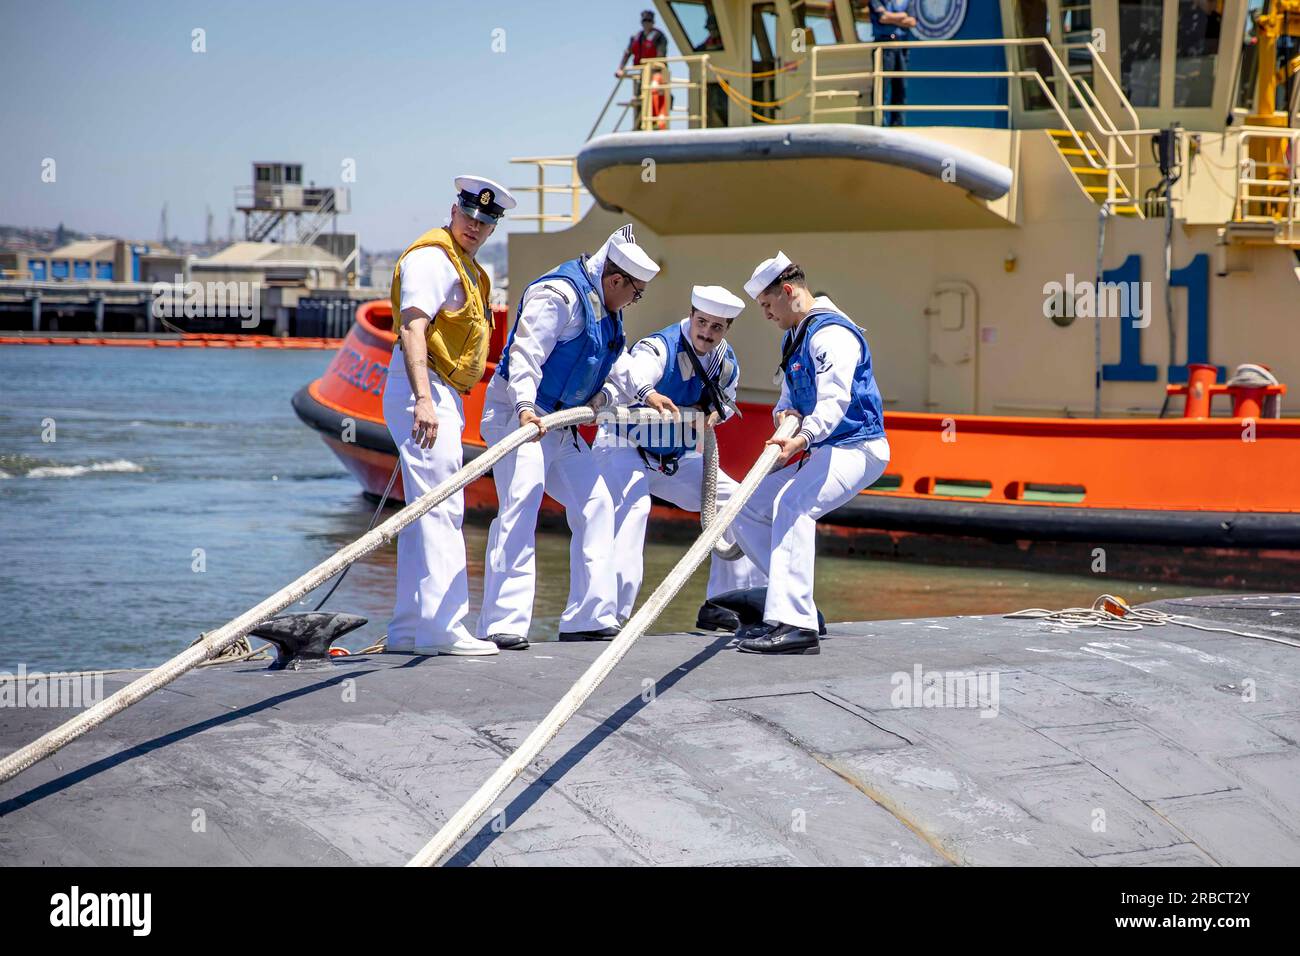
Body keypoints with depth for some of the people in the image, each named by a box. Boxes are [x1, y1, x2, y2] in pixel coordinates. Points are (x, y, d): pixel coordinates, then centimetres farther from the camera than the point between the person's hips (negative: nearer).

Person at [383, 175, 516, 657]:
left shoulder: (466, 267, 21)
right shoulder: (433, 258, -12)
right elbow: (412, 329, -24)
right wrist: (423, 400, -34)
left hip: (441, 397, 11)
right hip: (423, 390, -11)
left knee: (424, 512, 12)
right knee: (441, 509, -14)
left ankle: (408, 627, 17)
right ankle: (443, 627, -16)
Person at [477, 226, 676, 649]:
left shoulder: (606, 307, 15)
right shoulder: (556, 295, -18)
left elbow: (615, 359, 34)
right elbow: (524, 354, -28)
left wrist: (647, 394, 38)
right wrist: (525, 407, -40)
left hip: (560, 424, 10)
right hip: (518, 417, -10)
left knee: (595, 506, 11)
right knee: (519, 509, -21)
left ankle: (588, 617, 18)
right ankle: (503, 625, -26)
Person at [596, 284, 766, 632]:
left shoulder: (727, 362, -2)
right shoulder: (659, 349, -25)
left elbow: (726, 401, 17)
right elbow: (627, 380, -46)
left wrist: (715, 413, -8)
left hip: (678, 456, 8)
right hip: (625, 447, -8)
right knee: (633, 505, -34)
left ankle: (722, 604, 17)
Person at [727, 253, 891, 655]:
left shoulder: (832, 333, -17)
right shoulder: (793, 338, 16)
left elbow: (835, 400, -31)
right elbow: (790, 397, 21)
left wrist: (802, 439, -48)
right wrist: (785, 414, -5)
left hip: (856, 448, -11)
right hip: (822, 453, 11)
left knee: (792, 503, -32)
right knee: (747, 511, 9)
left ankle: (794, 625, -41)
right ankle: (798, 606, 11)